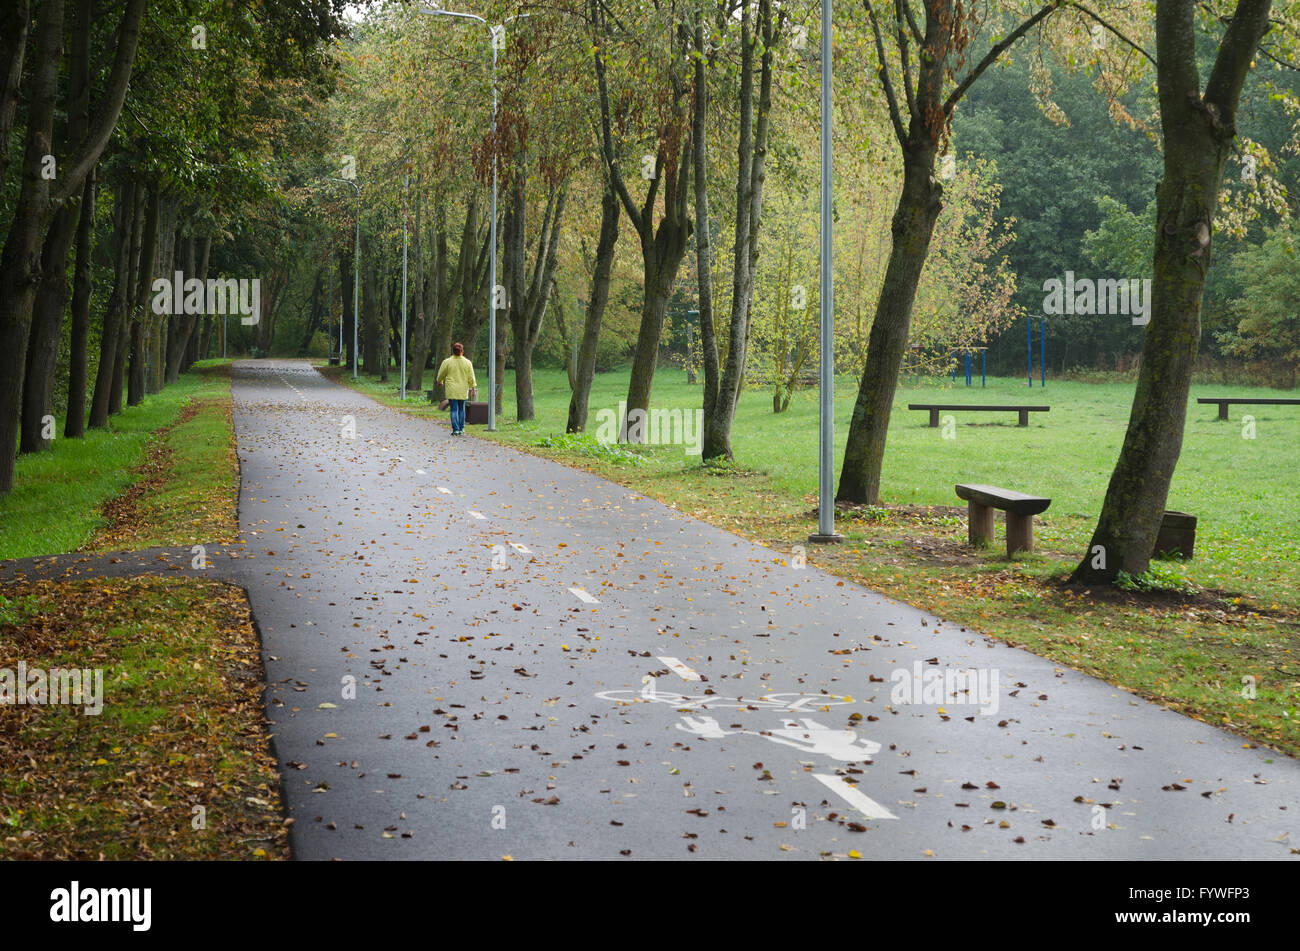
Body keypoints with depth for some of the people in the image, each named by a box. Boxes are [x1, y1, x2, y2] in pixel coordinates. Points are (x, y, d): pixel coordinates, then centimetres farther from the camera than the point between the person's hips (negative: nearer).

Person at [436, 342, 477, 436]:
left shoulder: (447, 362, -5)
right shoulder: (467, 363, 0)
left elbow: (440, 375, 5)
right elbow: (471, 378, 1)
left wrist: (440, 382, 25)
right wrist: (473, 388, 9)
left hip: (451, 390, -2)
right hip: (463, 390, 2)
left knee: (454, 409, -2)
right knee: (461, 409, 13)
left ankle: (456, 429, -10)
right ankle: (461, 429, 15)